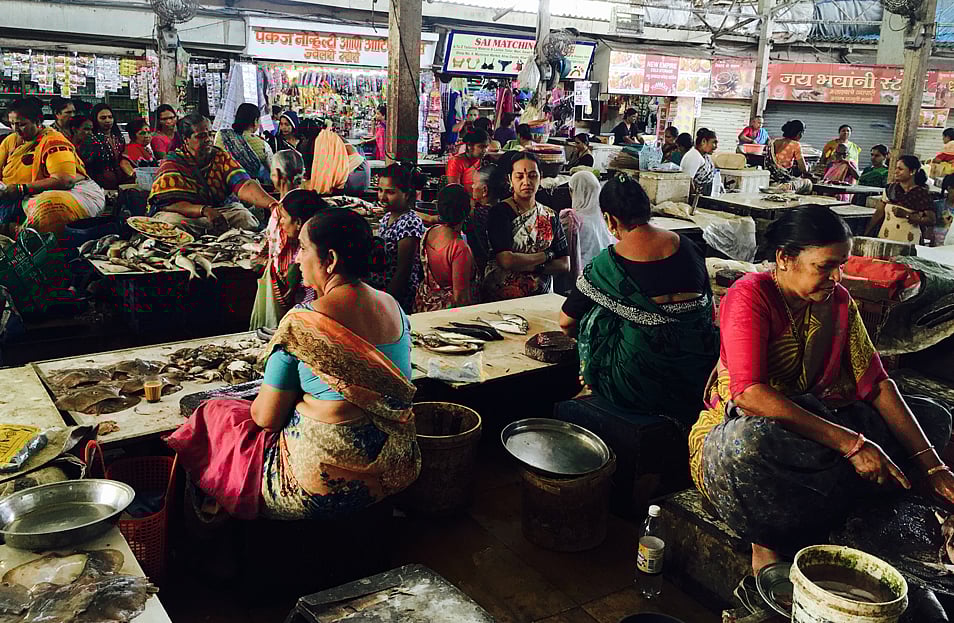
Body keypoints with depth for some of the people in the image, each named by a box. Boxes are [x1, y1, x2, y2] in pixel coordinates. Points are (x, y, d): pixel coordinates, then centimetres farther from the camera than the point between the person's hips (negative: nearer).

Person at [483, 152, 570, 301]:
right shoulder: (499, 212, -3)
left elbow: (565, 265, 5)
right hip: (501, 298, -2)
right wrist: (546, 255, -4)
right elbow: (506, 261, -15)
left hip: (542, 298, 2)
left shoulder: (550, 216, 11)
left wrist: (531, 267, -11)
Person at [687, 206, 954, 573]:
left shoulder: (839, 301, 4)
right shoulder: (750, 296, -17)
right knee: (748, 444, -43)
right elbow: (750, 395, -30)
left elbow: (876, 383, 0)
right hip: (742, 428, -8)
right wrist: (849, 443, -33)